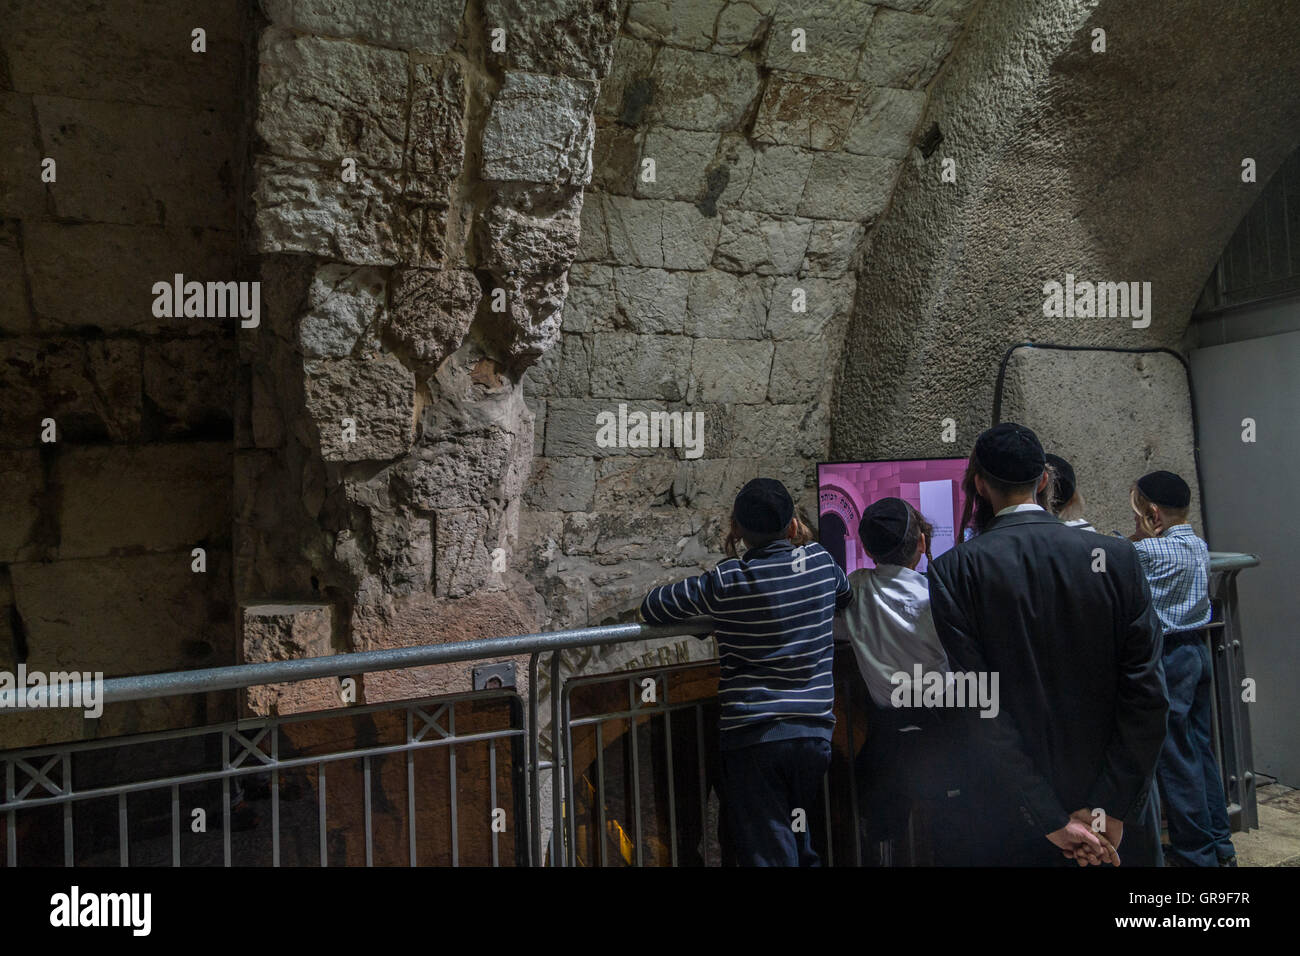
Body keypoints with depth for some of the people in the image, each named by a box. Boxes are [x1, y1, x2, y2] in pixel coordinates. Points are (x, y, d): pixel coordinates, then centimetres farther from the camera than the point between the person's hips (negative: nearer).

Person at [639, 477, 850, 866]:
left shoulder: (725, 582, -11)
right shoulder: (820, 561, 0)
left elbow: (651, 607, 0)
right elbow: (845, 594, 24)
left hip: (752, 735, -4)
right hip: (814, 729, 4)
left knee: (768, 852, 2)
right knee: (802, 848, 22)